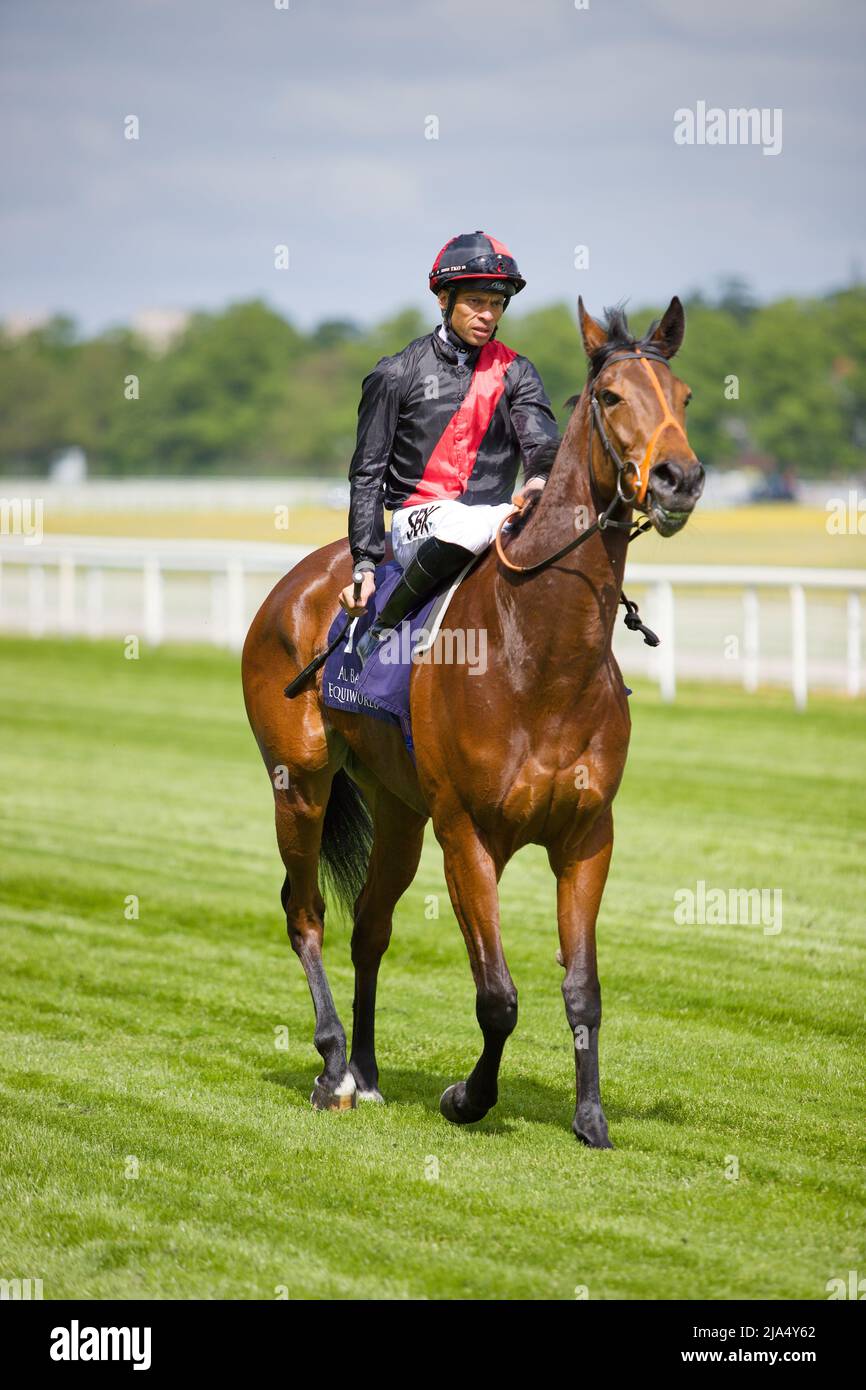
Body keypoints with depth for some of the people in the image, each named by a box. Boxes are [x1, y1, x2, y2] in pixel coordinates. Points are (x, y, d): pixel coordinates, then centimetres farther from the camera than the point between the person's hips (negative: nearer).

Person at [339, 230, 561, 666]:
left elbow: (539, 438, -3)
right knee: (473, 525, -38)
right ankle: (383, 629, -24)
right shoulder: (397, 374, 4)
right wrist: (364, 564, -6)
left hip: (493, 512, 4)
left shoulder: (515, 372, 12)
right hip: (419, 517, -4)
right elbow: (367, 472, 4)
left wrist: (540, 478, -30)